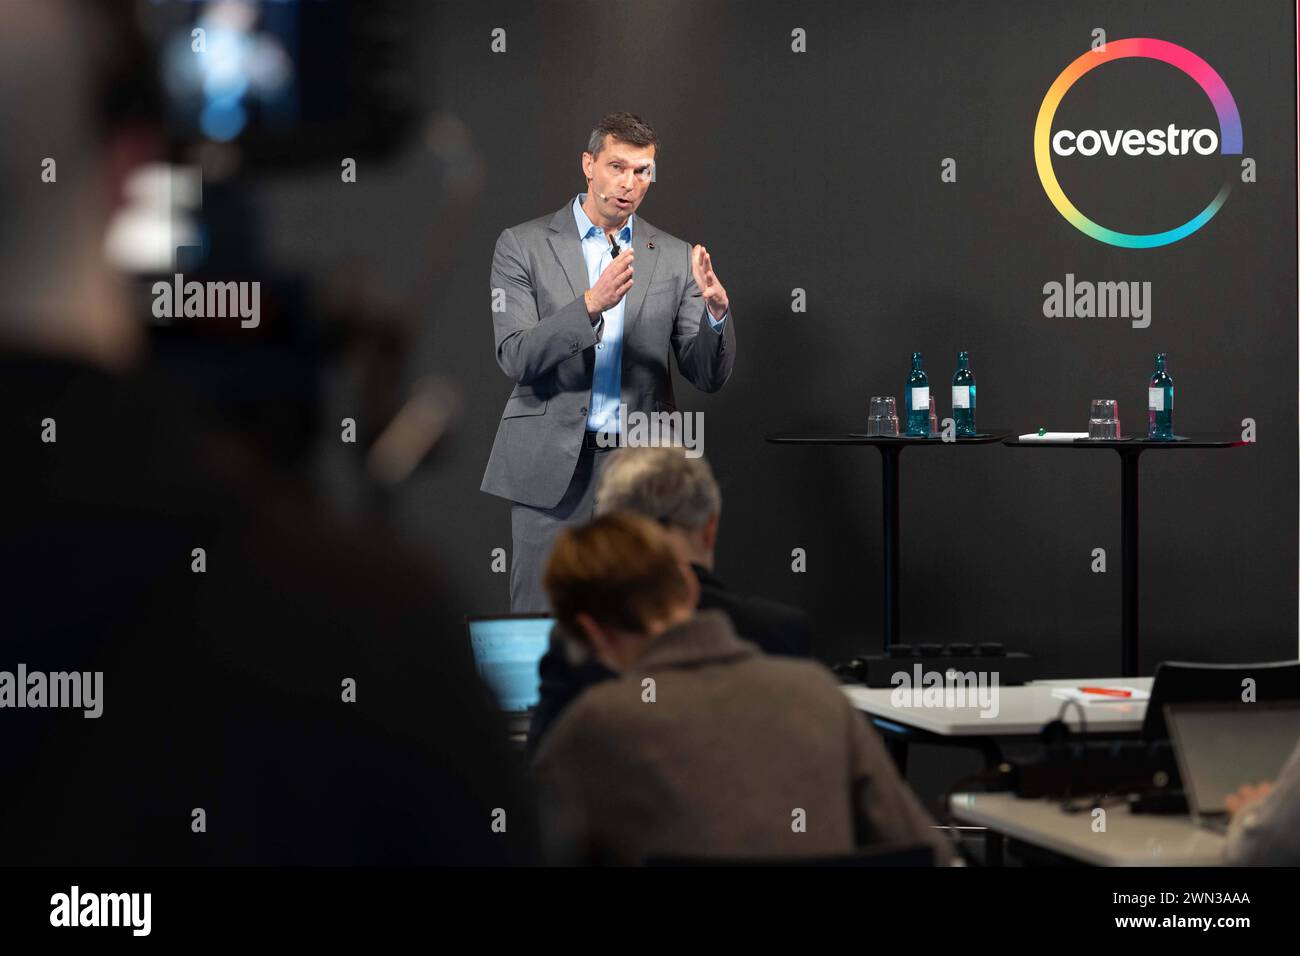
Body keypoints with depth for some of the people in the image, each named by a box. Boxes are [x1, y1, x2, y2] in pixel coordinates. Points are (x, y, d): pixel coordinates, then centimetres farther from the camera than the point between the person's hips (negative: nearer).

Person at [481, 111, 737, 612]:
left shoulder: (674, 258, 9)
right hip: (554, 468, -2)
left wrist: (717, 309, -15)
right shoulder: (523, 246, 2)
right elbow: (516, 357, -10)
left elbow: (710, 375, 5)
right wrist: (592, 303, -23)